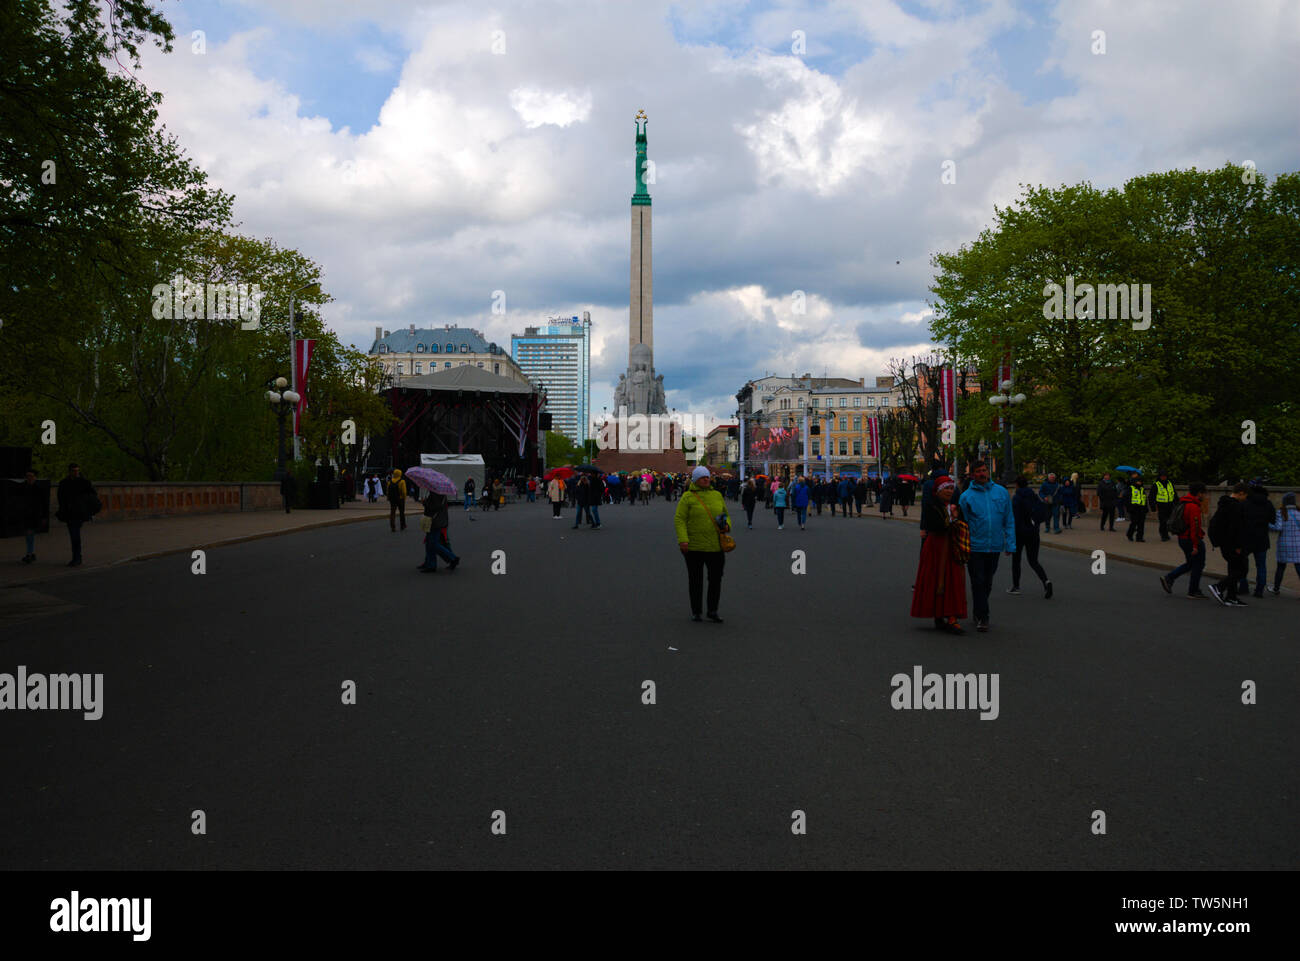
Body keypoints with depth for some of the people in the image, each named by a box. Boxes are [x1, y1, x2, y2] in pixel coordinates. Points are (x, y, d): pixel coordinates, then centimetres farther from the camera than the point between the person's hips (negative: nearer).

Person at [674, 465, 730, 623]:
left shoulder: (717, 495, 10)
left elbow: (726, 515, 20)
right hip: (694, 546, -3)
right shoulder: (688, 497, -4)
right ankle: (695, 611, 21)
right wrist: (682, 540, -19)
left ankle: (712, 611, 17)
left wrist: (726, 525, -2)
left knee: (716, 579, 4)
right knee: (695, 580, 8)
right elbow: (679, 519, -8)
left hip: (715, 546, 4)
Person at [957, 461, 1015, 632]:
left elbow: (1009, 520, 8)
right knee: (978, 582, -4)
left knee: (987, 583, 14)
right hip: (975, 547, -3)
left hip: (995, 546, 3)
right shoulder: (966, 496, -2)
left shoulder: (1001, 492, 5)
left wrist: (1010, 543, 2)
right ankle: (982, 617, 2)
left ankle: (979, 613, 29)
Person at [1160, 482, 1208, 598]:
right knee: (1198, 565, 4)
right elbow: (1194, 527, -23)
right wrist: (1195, 546, -22)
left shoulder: (1183, 502, 9)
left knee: (1189, 564, 19)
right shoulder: (1194, 507, -20)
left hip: (1182, 539, 9)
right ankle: (1193, 591, 10)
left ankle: (1168, 578, 10)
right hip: (1191, 540, -9)